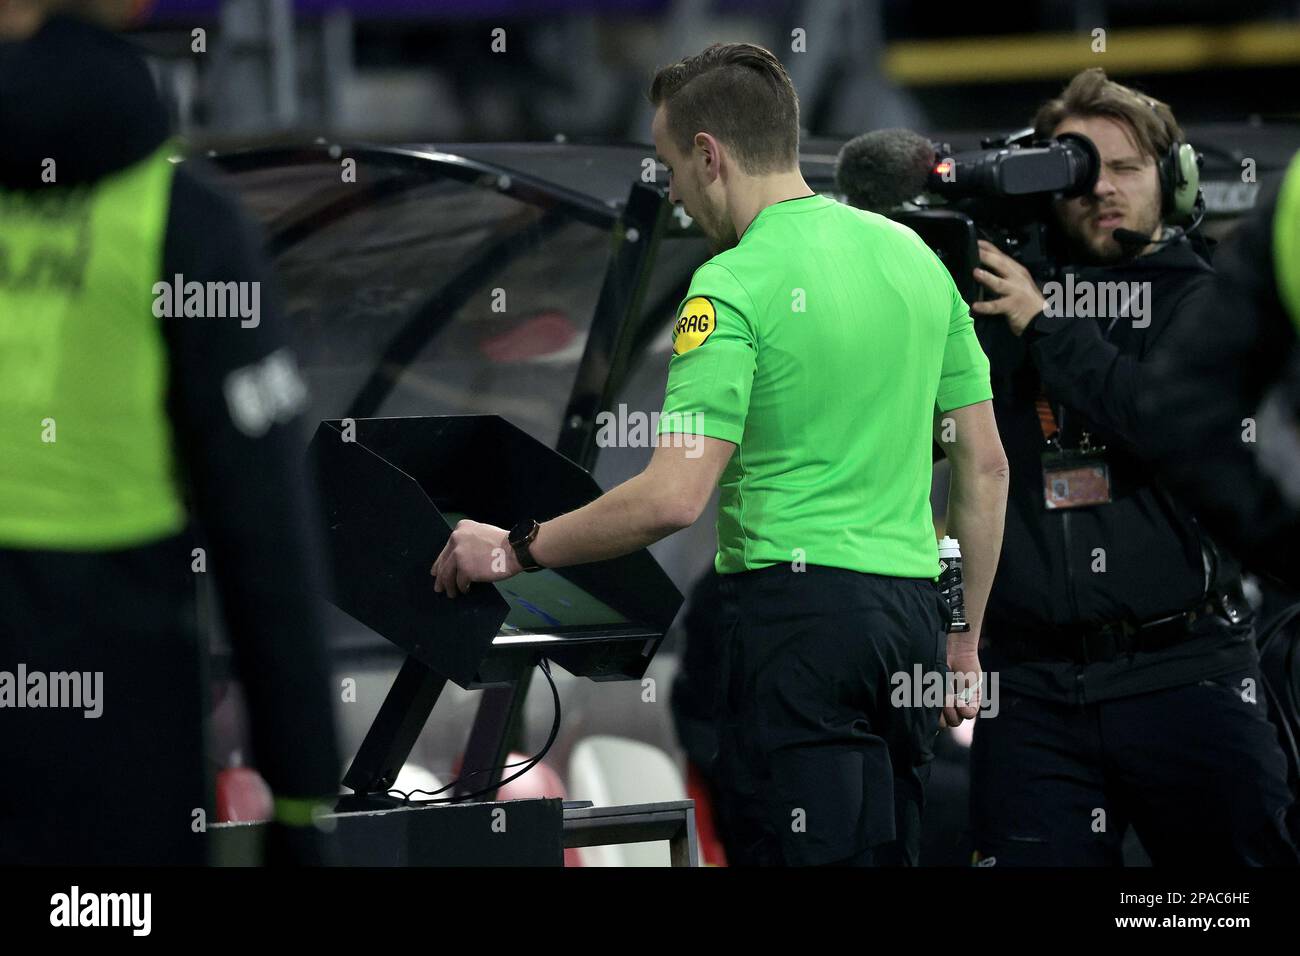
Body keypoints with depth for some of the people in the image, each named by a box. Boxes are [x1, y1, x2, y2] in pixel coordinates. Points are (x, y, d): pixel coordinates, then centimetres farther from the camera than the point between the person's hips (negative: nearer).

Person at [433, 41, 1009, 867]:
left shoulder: (735, 287, -11)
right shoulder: (916, 255, 12)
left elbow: (673, 497, -19)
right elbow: (986, 466, 15)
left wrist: (515, 551, -7)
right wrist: (964, 638, 21)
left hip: (800, 605, -8)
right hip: (910, 606, 8)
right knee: (885, 853, 13)